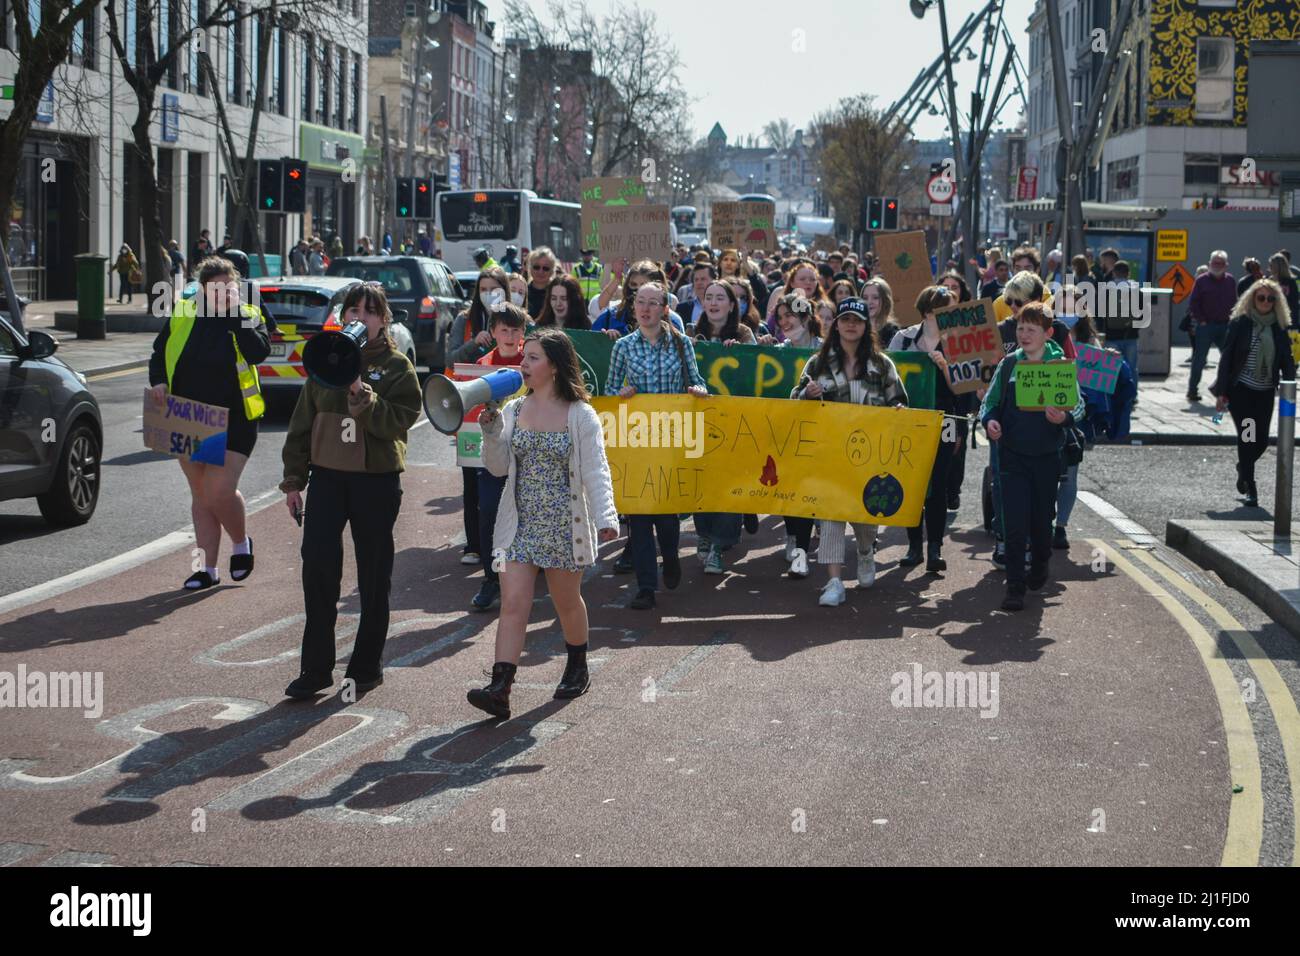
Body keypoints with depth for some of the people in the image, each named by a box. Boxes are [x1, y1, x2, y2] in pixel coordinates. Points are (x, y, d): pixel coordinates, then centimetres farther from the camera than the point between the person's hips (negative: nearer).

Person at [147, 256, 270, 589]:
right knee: (200, 496, 9)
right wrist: (158, 382, -5)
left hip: (234, 422, -4)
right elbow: (159, 354, 13)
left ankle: (240, 542, 17)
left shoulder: (247, 318, -2)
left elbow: (259, 352, -20)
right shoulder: (182, 317, 4)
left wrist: (236, 315, -19)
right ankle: (209, 568, 18)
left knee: (220, 491, -13)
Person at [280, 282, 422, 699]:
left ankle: (366, 665, 18)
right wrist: (293, 478, 9)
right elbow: (302, 421, 12)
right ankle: (316, 667, 1)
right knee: (317, 568, -7)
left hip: (377, 480, -2)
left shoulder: (397, 367, 0)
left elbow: (398, 421, -14)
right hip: (327, 476, 3)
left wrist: (362, 393, -25)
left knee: (373, 575, 5)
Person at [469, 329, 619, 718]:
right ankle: (499, 689, -16)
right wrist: (491, 431, -7)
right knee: (513, 603, -8)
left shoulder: (580, 416, -6)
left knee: (567, 601, 14)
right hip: (520, 524, 3)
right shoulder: (513, 410, 6)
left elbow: (596, 471, -11)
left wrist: (605, 517, -23)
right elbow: (498, 467, 10)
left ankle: (578, 668, 39)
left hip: (564, 525, -3)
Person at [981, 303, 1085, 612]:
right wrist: (989, 419, -13)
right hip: (1013, 455, 0)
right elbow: (990, 401, 9)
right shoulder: (1008, 365, 4)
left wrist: (1065, 417, -25)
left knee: (1042, 518, 12)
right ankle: (1015, 586, -3)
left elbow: (1078, 405, -3)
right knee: (1015, 522, -8)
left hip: (1047, 455, 0)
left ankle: (1039, 565, 39)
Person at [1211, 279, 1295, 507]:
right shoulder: (1240, 324, -4)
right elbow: (1227, 357, -3)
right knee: (1247, 437, -6)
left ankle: (1243, 467, 36)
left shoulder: (1279, 328, 5)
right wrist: (1221, 392, -7)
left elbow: (1287, 361, 8)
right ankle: (1250, 489, 1)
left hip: (1265, 392, 3)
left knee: (1261, 440, 4)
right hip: (1240, 389, -3)